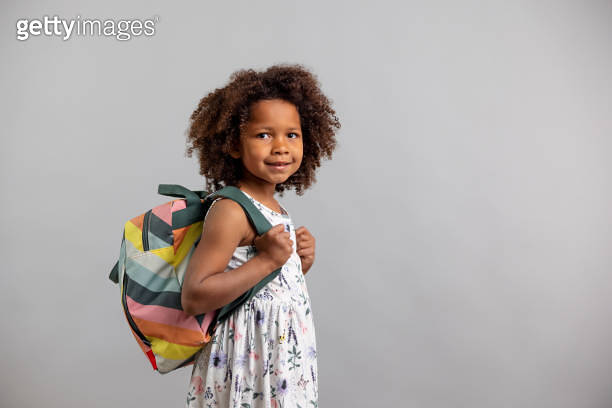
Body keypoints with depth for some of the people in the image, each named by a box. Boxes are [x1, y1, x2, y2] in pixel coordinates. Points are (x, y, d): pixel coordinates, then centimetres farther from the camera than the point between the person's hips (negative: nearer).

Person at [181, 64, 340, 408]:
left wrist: (300, 264, -2)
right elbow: (193, 298, -26)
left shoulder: (275, 210, 6)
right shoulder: (230, 211, -19)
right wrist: (266, 260, -26)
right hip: (247, 368, -8)